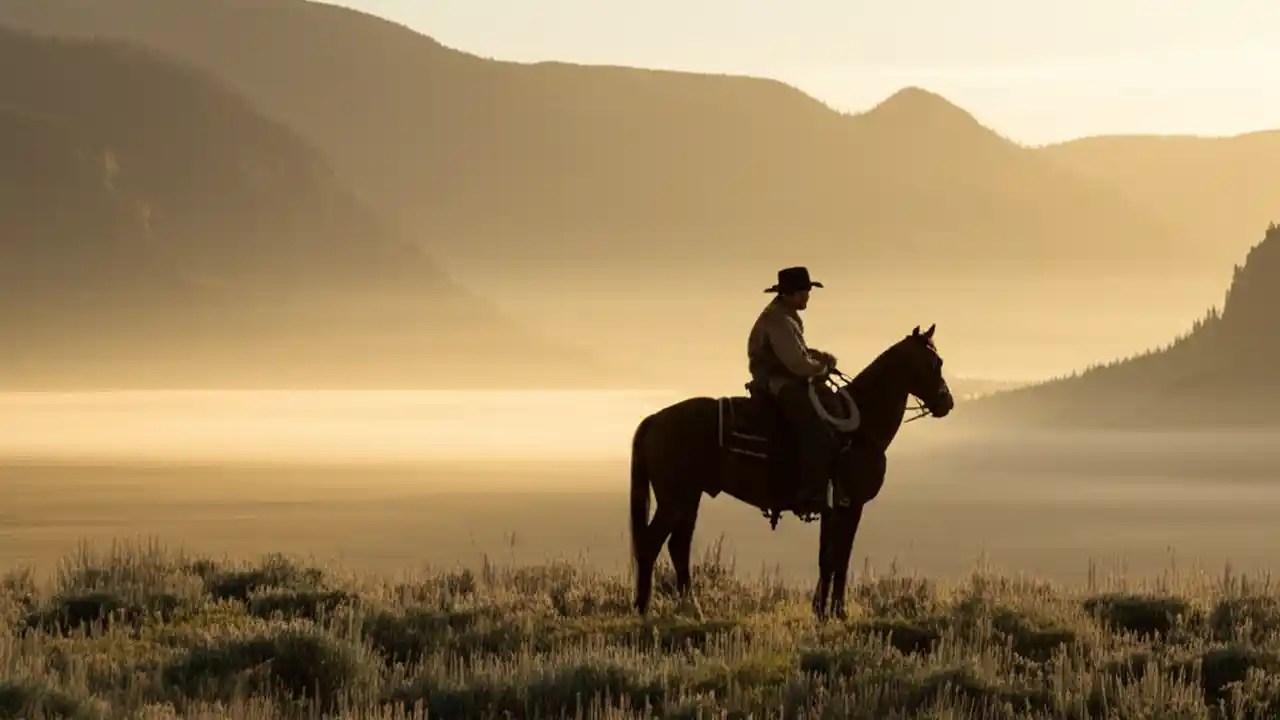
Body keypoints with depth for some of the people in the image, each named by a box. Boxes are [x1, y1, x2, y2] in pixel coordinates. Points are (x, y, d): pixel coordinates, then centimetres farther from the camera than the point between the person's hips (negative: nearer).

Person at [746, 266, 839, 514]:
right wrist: (823, 367, -3)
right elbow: (798, 364, -22)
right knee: (819, 435, -25)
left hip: (787, 385, 11)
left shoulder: (786, 316, 15)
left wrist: (820, 356, 6)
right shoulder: (778, 322, -18)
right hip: (778, 387, -11)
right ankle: (810, 495, -27)